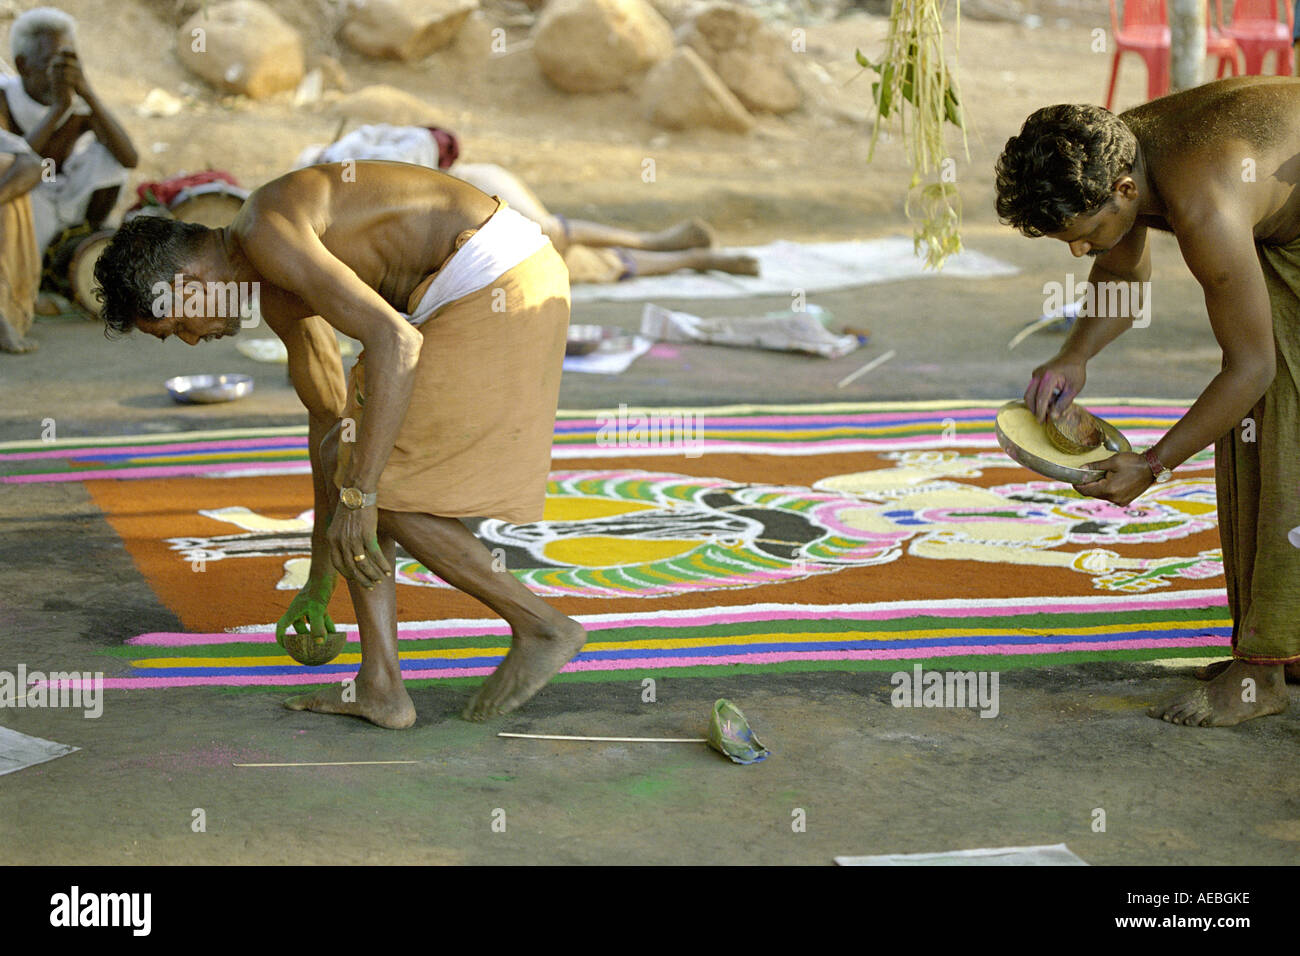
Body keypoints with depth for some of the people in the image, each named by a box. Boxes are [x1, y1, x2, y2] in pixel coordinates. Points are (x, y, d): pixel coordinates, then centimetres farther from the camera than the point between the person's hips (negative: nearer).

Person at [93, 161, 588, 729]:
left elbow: (394, 341, -26)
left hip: (501, 289, -10)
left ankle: (540, 627, 5)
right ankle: (379, 686, 9)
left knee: (382, 490, -4)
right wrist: (320, 580, 33)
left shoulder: (268, 234, -15)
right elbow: (331, 416, 26)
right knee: (344, 459, 11)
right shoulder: (276, 294, 17)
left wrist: (359, 495, -25)